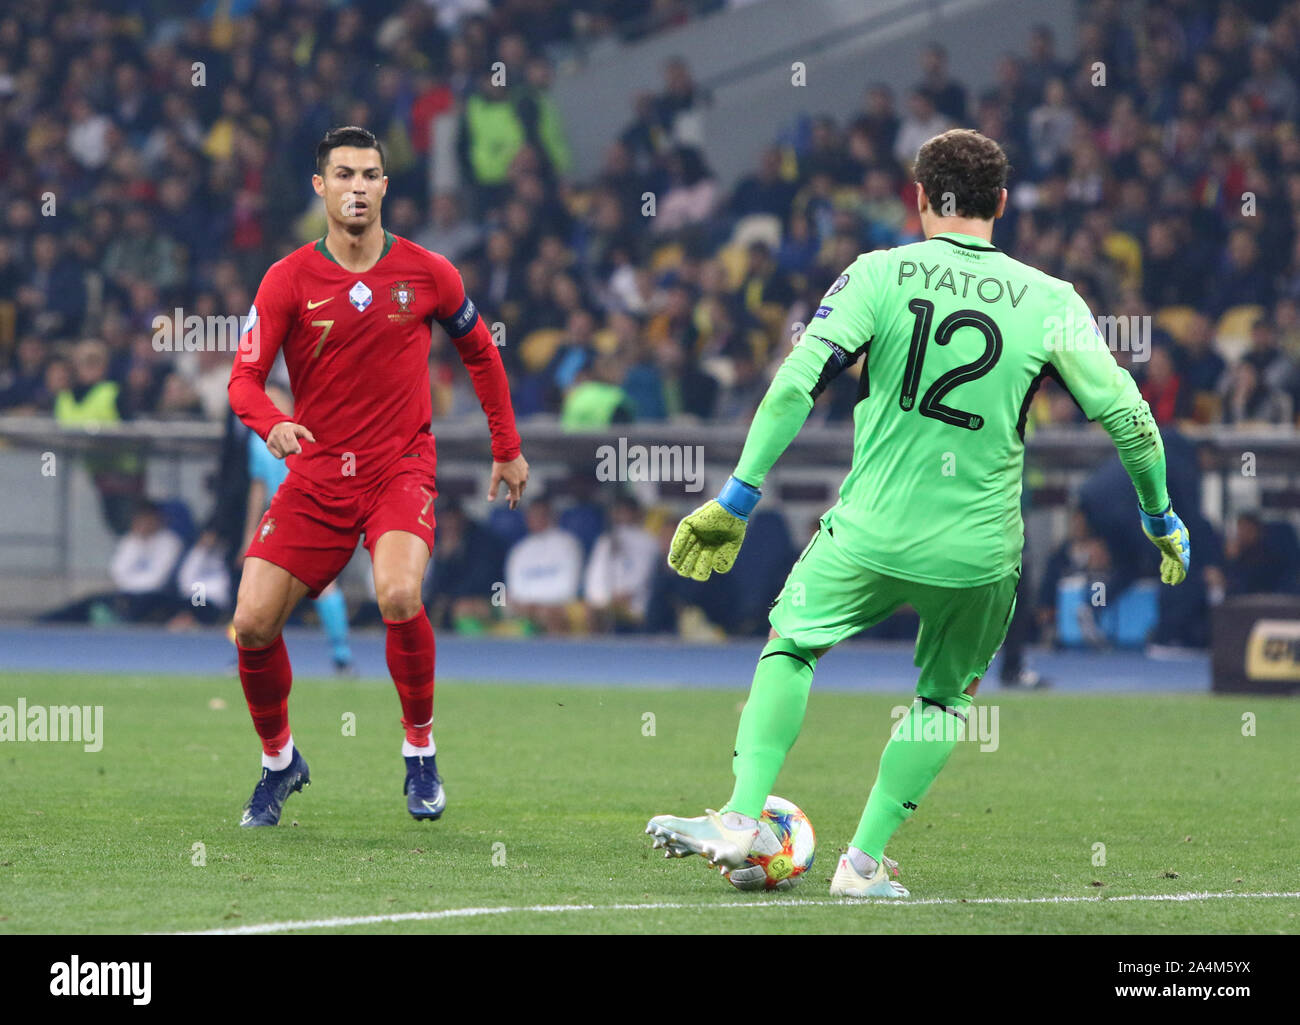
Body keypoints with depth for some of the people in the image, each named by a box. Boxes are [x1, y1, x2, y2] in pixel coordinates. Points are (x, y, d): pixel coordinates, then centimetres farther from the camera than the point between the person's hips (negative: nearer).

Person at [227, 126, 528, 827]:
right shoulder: (289, 280, -3)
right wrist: (273, 424, -26)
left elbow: (478, 350, 16)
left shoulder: (427, 273, -1)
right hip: (315, 475, 2)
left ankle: (421, 750, -7)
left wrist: (507, 448, 19)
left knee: (399, 596, -29)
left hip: (401, 469, -1)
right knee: (252, 623, -9)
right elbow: (244, 379, -4)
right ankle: (278, 760, 18)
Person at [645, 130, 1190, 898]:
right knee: (946, 696, 23)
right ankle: (866, 859, 17)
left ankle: (744, 817, 8)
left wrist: (736, 500, -4)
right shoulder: (1052, 301, 0)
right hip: (980, 551, 1)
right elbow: (1129, 417, -1)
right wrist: (1162, 520, 14)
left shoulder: (878, 276, -3)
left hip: (872, 532, -1)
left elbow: (796, 386, -9)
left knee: (791, 647, 20)